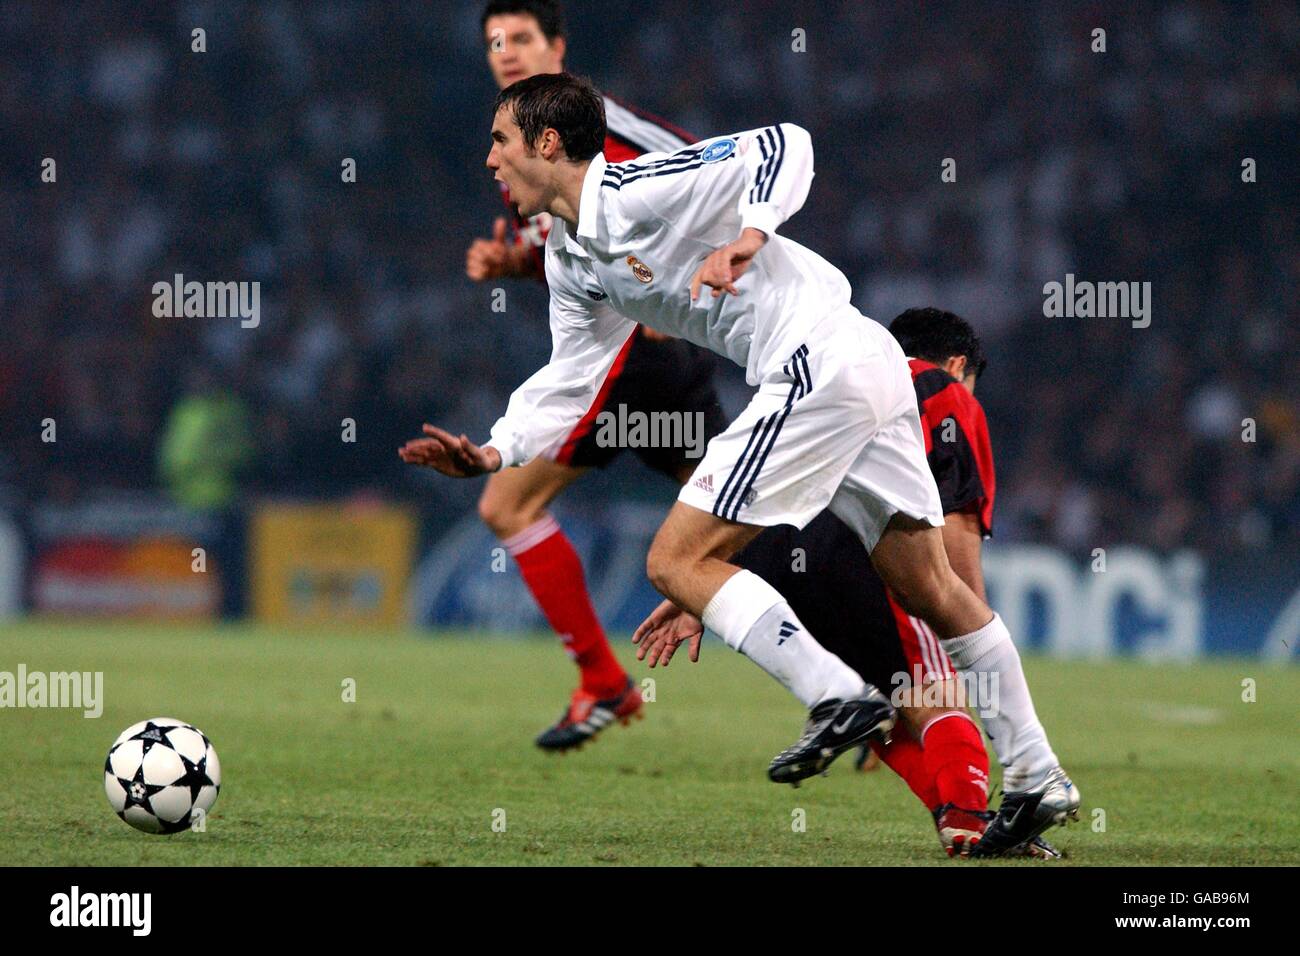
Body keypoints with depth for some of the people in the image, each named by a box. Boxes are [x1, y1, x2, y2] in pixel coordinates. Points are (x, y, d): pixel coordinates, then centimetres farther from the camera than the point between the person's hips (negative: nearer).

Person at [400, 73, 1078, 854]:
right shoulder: (570, 264, 17)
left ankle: (840, 699, -14)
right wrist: (490, 454, 8)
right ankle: (1040, 779, 15)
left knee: (677, 561, -8)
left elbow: (783, 144, -16)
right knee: (934, 591, 12)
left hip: (822, 364, -10)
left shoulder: (635, 192, -11)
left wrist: (748, 235, -30)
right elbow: (567, 383, 22)